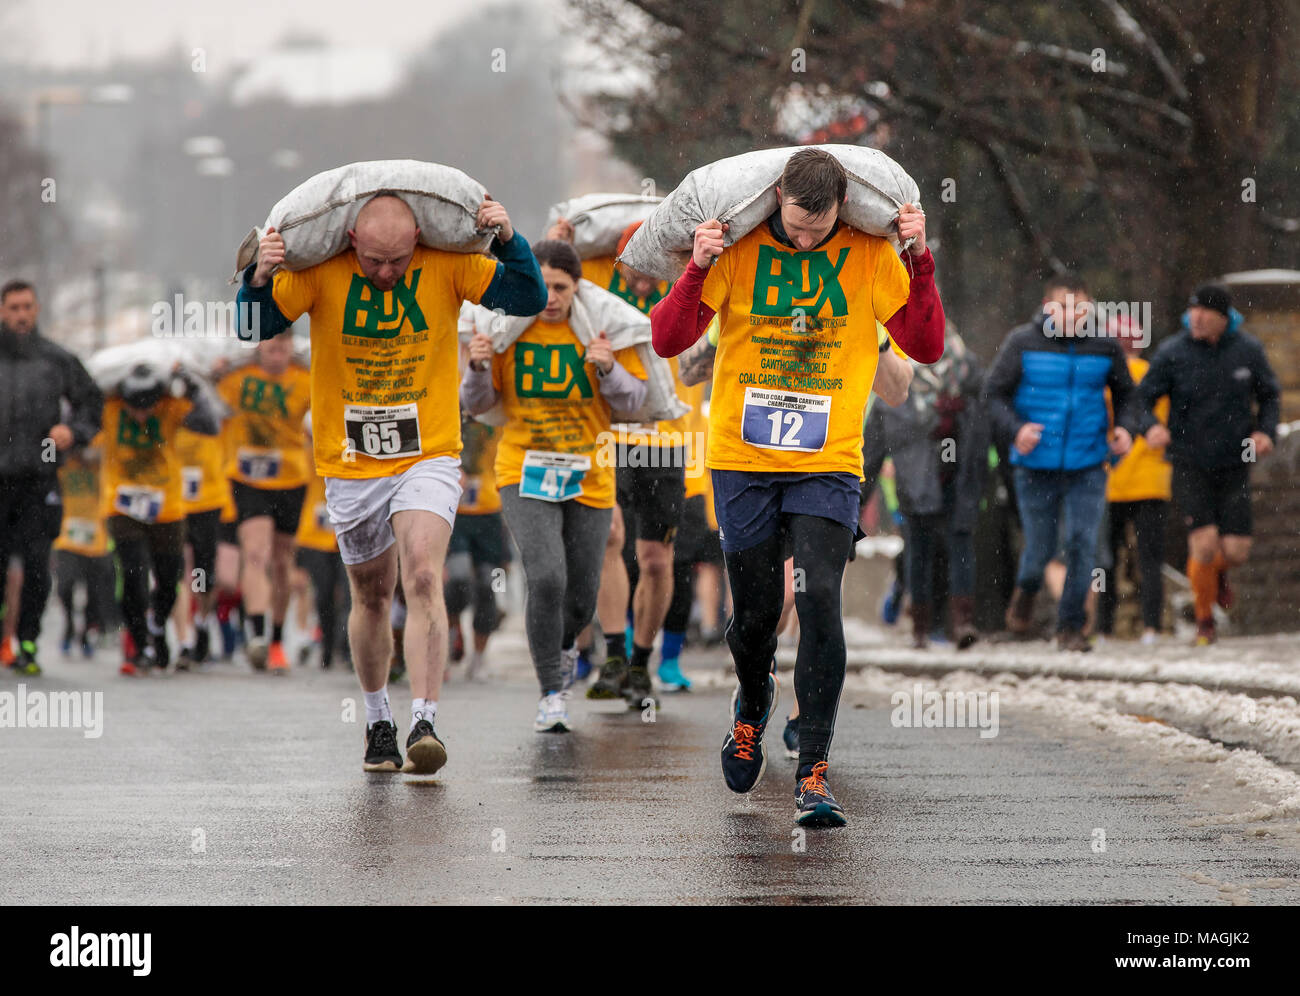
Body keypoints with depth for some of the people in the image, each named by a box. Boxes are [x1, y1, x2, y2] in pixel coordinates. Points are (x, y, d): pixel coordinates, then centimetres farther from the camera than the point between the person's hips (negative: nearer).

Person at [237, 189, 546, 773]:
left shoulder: (447, 265, -9)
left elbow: (529, 300, -9)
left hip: (428, 458, -2)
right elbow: (255, 328, -9)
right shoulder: (320, 271, -9)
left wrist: (509, 241, -24)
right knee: (371, 596, 14)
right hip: (351, 467, 2)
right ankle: (378, 722, 33)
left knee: (423, 579, -21)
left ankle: (423, 724, -25)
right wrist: (259, 279, -28)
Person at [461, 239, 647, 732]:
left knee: (581, 596, 9)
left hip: (589, 478, 2)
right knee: (546, 578, -21)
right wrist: (478, 368, -18)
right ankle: (552, 694, -10)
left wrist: (608, 367, -22)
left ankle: (564, 645, 45)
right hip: (525, 472, -1)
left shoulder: (602, 327, -4)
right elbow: (476, 403, 3)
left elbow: (633, 399, -2)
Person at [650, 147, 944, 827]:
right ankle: (753, 703, 43)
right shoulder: (739, 248, -2)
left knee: (819, 600, -17)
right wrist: (698, 270, -19)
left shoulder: (869, 256, -1)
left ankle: (814, 772, -14)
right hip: (743, 463, 1)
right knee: (754, 613, 8)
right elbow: (668, 340, -4)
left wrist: (920, 262, -14)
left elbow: (926, 345, -3)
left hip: (827, 467, -1)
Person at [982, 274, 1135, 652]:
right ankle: (1026, 590, 41)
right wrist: (1015, 429, -18)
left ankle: (1071, 625, 4)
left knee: (1082, 543, -9)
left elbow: (1125, 395, 16)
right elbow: (994, 393, -1)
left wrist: (1124, 430, -2)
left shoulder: (1105, 348, 2)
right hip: (1036, 465, -1)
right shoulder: (1022, 343, -3)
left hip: (1087, 466, 1)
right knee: (1039, 547, 6)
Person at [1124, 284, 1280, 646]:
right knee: (1204, 543, -14)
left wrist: (1266, 431, -8)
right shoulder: (1172, 353, -9)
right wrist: (1151, 427, -28)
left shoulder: (1248, 350, -3)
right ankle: (1205, 621, 9)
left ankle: (1218, 572, 36)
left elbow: (1269, 395, 11)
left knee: (1236, 552, -4)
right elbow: (1142, 400, -6)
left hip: (1234, 465, 2)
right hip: (1189, 465, -2)